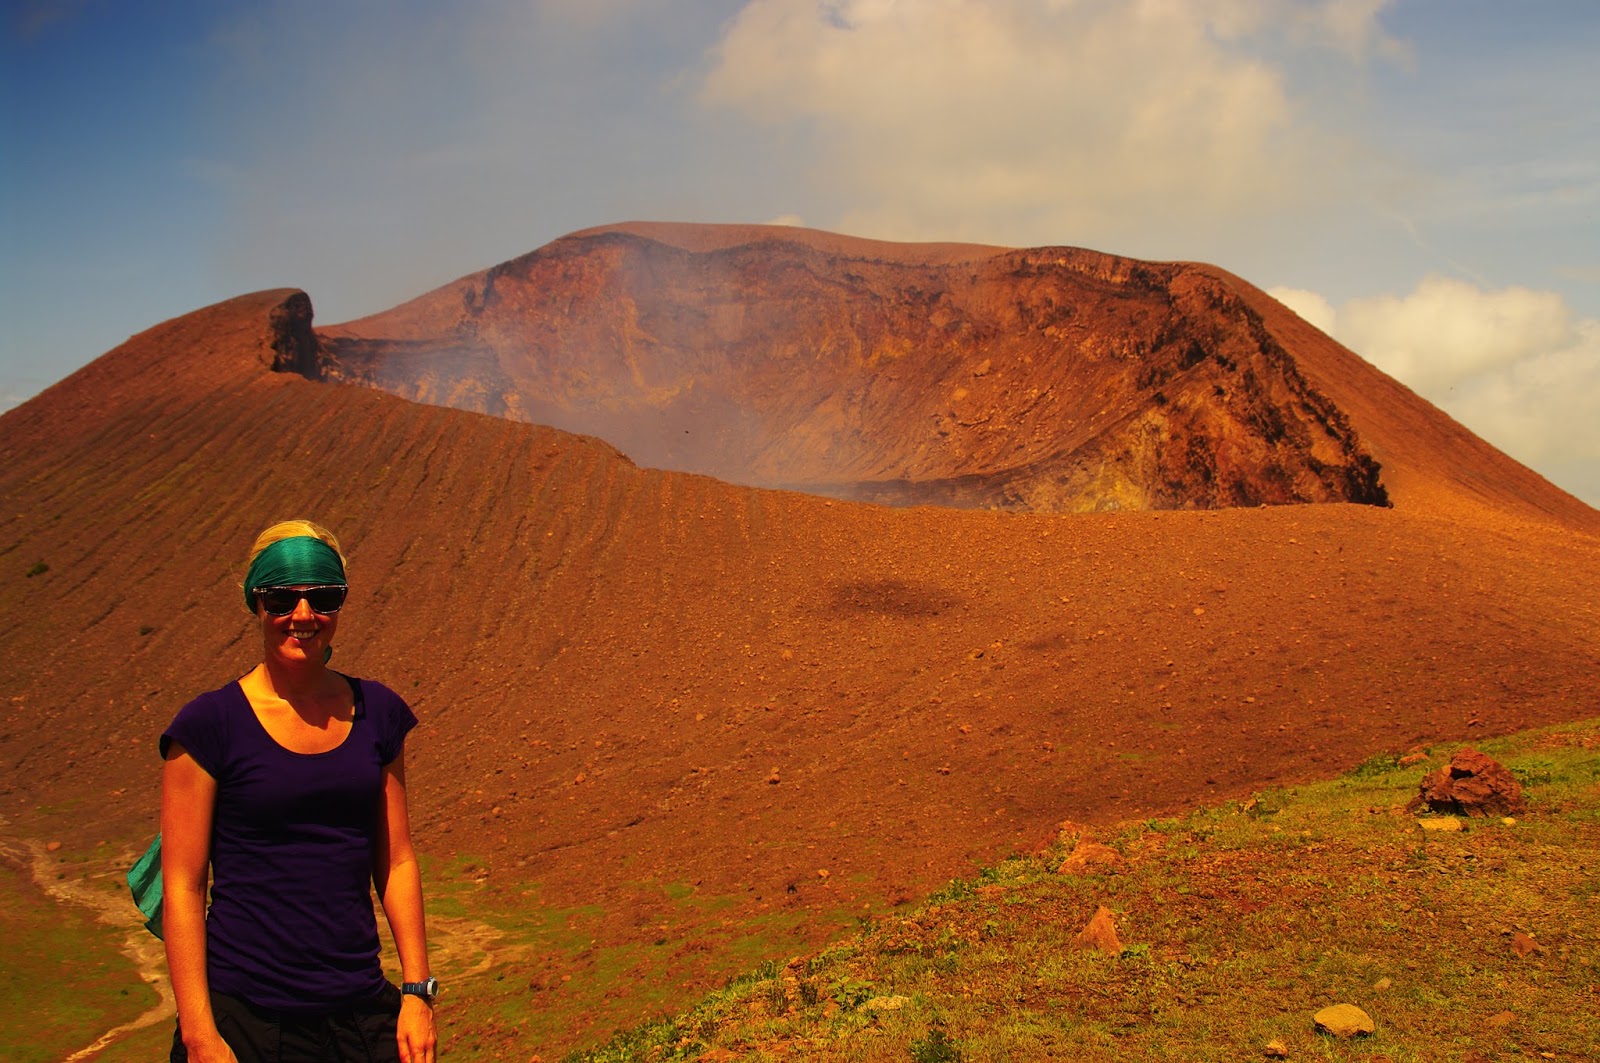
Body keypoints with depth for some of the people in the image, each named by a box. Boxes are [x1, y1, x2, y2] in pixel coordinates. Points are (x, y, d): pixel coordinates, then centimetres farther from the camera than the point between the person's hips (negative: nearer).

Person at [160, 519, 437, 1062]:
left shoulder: (377, 712, 4)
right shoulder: (209, 726, -7)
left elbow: (397, 860, 8)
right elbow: (182, 884, -7)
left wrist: (417, 989, 4)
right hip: (246, 1019, -3)